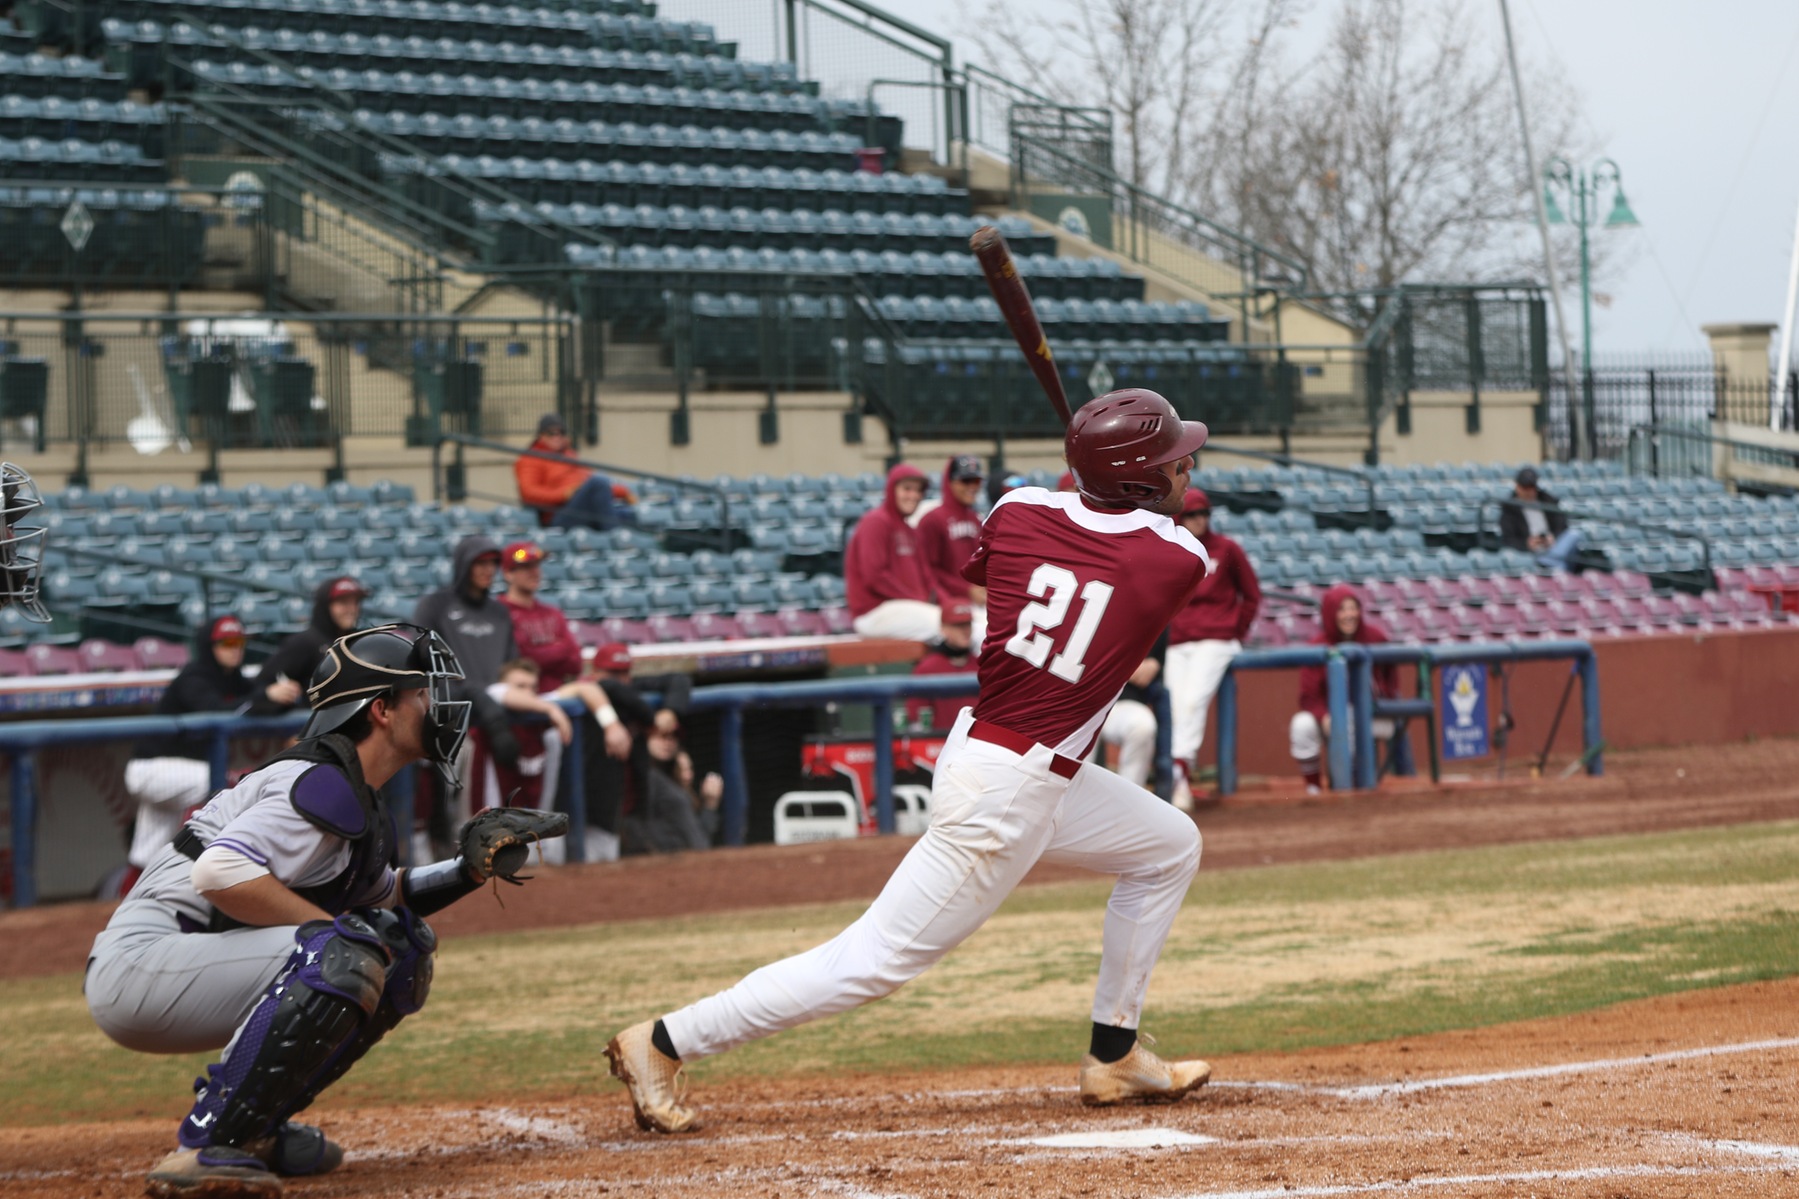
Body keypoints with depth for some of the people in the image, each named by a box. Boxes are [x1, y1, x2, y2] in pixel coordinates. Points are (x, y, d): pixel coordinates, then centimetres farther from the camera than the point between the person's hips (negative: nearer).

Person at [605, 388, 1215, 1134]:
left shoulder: (1020, 512, -1)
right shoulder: (1180, 559, -14)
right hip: (1007, 796, -8)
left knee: (1170, 847, 22)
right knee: (875, 961, -3)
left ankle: (1113, 1057, 27)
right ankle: (664, 1042, 1)